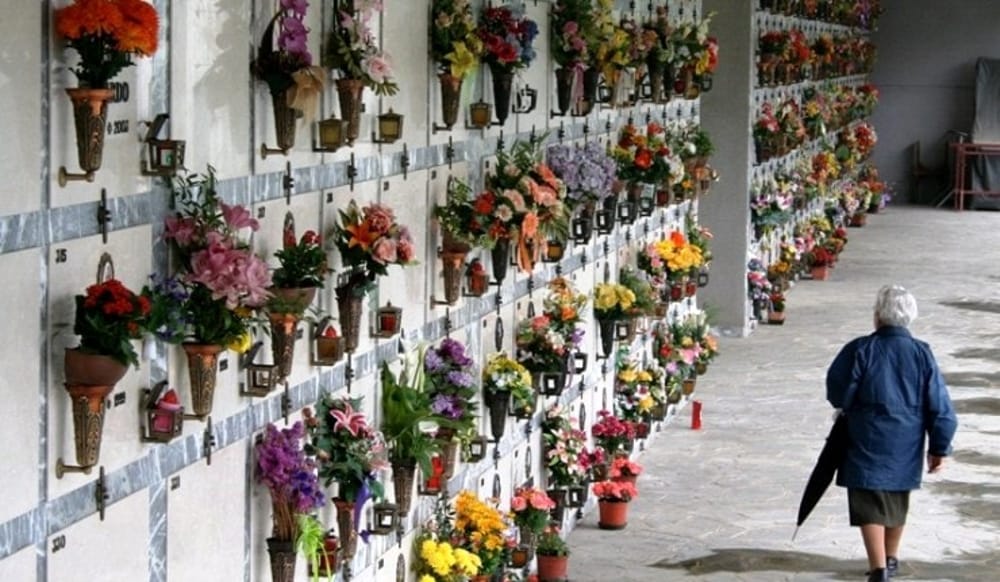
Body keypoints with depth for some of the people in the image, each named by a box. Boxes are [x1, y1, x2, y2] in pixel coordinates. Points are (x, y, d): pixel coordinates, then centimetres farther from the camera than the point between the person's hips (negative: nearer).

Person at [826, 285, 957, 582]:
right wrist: (939, 448, 5)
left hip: (868, 444, -4)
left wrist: (848, 408, 17)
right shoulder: (922, 354, -3)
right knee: (897, 502, 22)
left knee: (870, 505, -2)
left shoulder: (860, 350, -13)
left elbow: (837, 392, -6)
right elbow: (940, 406, -2)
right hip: (906, 446, 4)